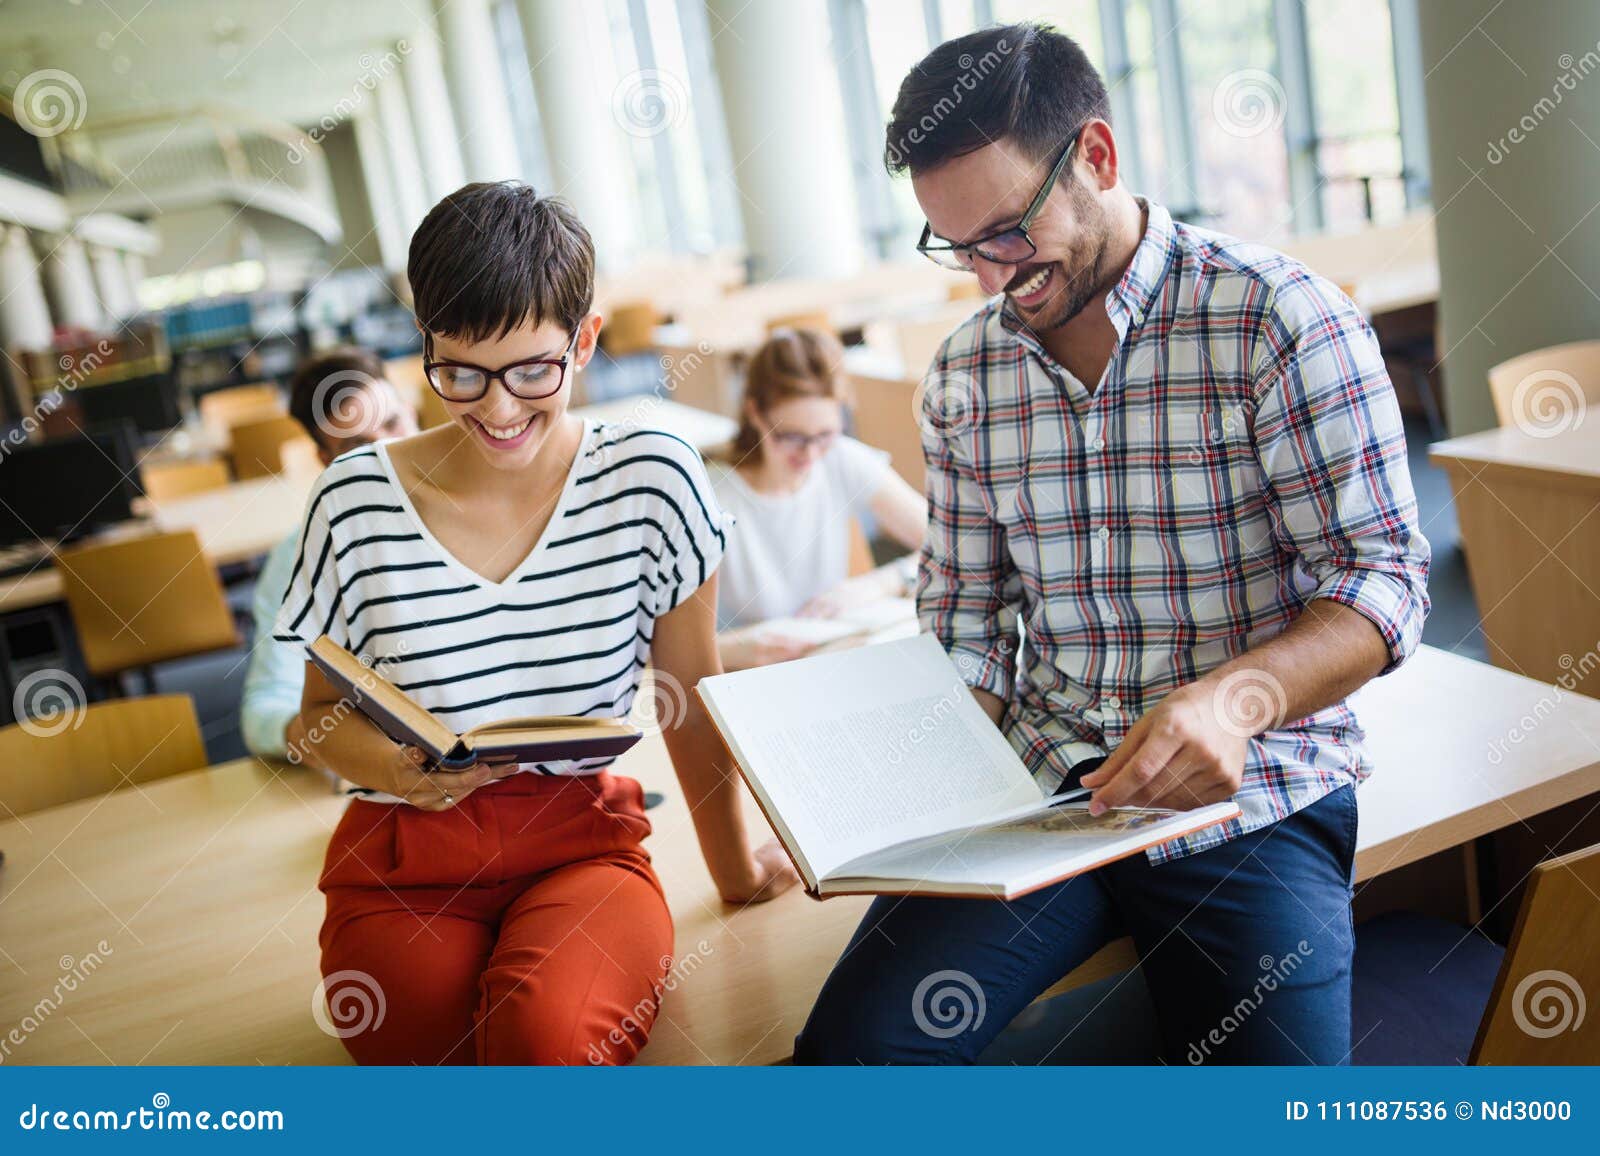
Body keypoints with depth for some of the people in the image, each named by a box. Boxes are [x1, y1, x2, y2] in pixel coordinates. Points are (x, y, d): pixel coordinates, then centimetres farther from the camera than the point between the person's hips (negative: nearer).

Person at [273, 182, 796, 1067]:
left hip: (585, 843, -1)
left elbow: (691, 703, 5)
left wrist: (736, 870, 15)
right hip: (403, 868, 1)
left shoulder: (651, 480, -5)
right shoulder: (356, 502, -4)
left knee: (544, 1033, -32)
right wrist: (392, 766, -16)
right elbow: (317, 716, 7)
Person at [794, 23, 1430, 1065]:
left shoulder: (1282, 318, -7)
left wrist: (1235, 697, -28)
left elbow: (1383, 576, -10)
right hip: (1037, 781, 4)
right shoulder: (968, 373, 8)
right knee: (854, 1043, -16)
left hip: (1250, 795, -3)